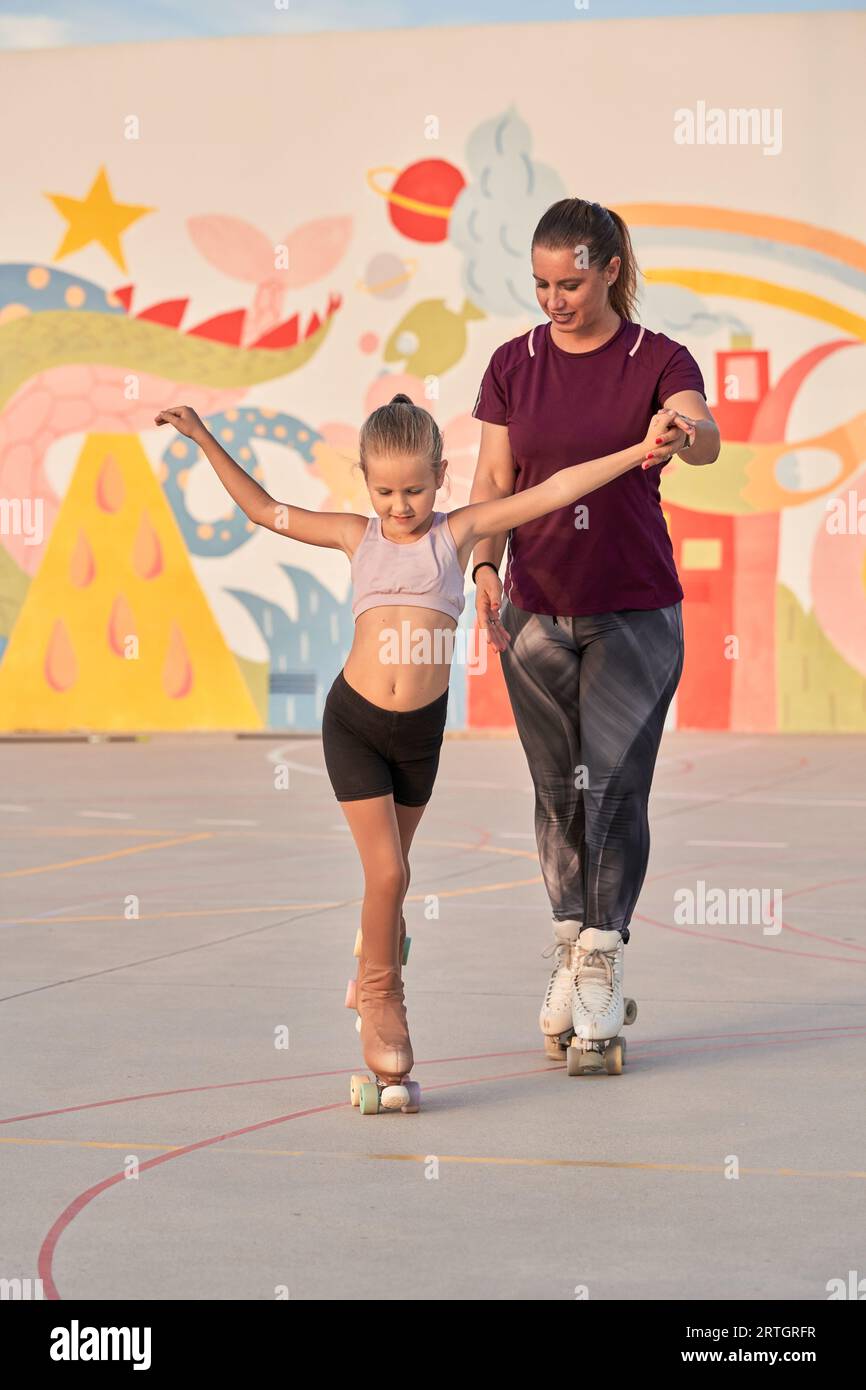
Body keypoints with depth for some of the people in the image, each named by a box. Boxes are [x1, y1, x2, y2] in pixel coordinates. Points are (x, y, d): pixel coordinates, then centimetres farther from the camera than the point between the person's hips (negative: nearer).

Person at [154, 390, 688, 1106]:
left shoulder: (459, 530, 1)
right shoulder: (358, 536, 4)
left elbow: (554, 491, -4)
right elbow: (263, 509, 13)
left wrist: (638, 451, -10)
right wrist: (204, 439, 11)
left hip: (421, 729, 1)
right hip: (354, 721, -1)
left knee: (389, 873, 13)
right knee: (387, 872, -8)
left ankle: (378, 991, 33)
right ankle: (381, 993, 11)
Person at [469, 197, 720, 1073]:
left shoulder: (657, 361, -5)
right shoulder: (514, 366, 3)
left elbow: (704, 441, -25)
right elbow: (493, 484, 3)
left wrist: (689, 432, -50)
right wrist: (484, 568, -16)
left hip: (634, 613, -3)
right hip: (536, 612, 3)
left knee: (616, 785, -7)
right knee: (558, 791, 8)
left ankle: (600, 971, -3)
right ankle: (569, 952, 20)